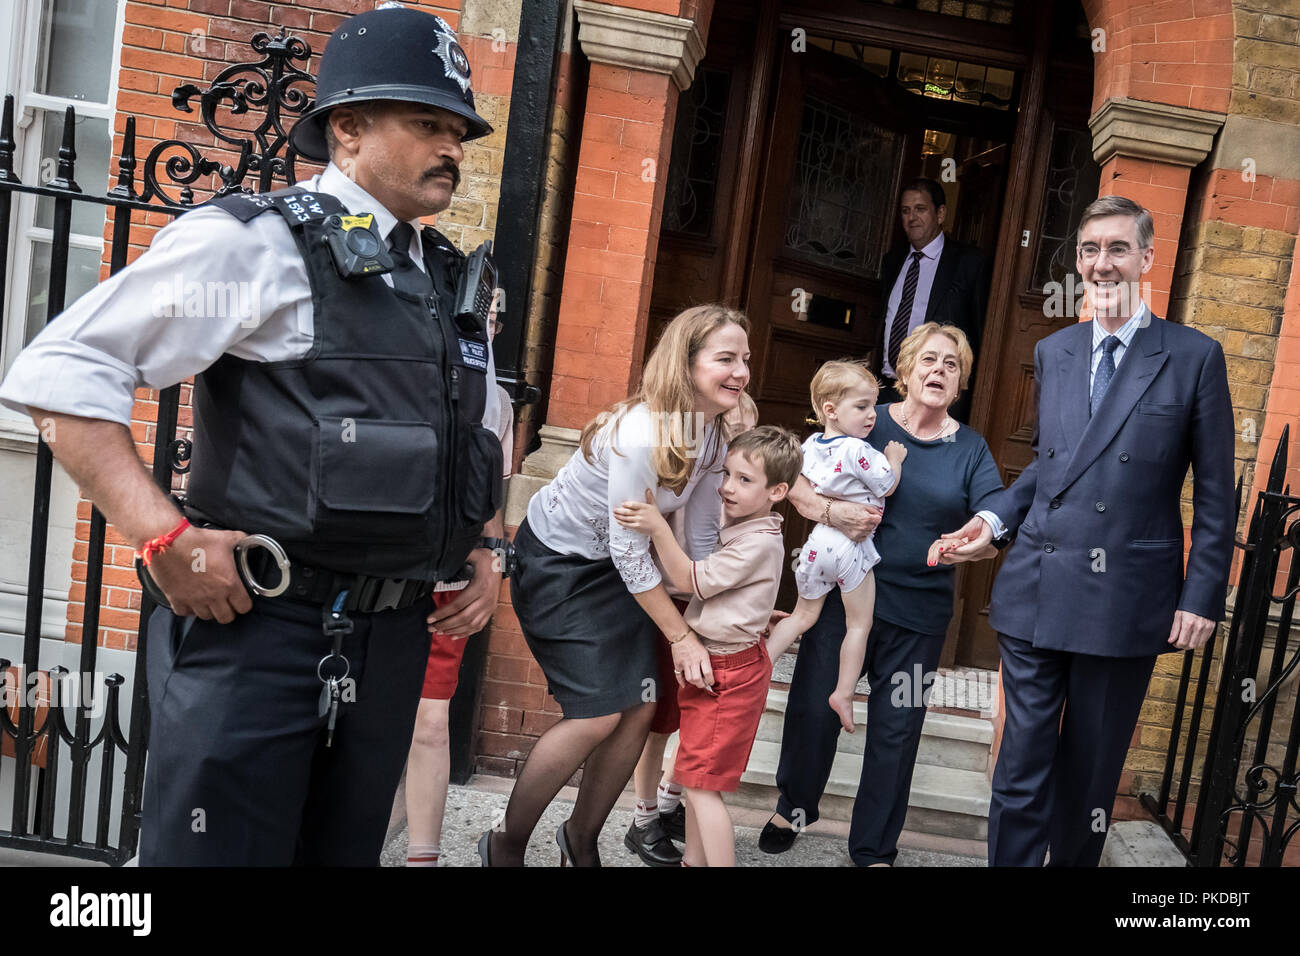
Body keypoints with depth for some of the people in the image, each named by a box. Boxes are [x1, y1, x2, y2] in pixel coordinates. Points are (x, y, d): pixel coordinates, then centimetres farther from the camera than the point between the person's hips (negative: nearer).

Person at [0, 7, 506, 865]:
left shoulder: (454, 282, 13)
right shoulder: (256, 241, -7)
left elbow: (481, 448, 25)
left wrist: (486, 553, 11)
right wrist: (165, 537, -17)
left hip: (394, 636, 6)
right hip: (259, 626, -6)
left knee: (344, 852, 18)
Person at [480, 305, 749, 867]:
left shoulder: (715, 436, -6)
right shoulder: (641, 435, -31)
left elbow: (703, 534, 3)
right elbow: (630, 553, -26)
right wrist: (681, 636, -18)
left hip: (618, 566, 8)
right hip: (555, 560, -7)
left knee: (641, 707, 2)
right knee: (599, 715, -11)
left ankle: (581, 840, 27)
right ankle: (506, 846, 13)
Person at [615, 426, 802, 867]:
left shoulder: (759, 543, -22)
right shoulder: (733, 520, 6)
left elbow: (688, 579, -21)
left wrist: (658, 527, -29)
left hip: (728, 673, -9)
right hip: (710, 663, 10)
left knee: (701, 783, -4)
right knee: (692, 775, 19)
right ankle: (693, 859, 34)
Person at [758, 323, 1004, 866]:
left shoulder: (970, 449, 4)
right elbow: (794, 481, -4)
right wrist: (828, 510, -25)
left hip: (919, 613, 1)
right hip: (842, 593, -1)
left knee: (896, 728, 9)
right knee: (813, 706, 7)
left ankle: (874, 848, 28)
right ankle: (795, 806, 36)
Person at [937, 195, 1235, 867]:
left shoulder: (1195, 357, -2)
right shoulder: (1051, 352, 11)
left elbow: (1214, 496, 0)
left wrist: (1201, 597, -5)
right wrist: (995, 517, 3)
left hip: (1124, 602, -3)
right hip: (1036, 590, 3)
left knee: (1091, 767, 12)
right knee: (1022, 764, 7)